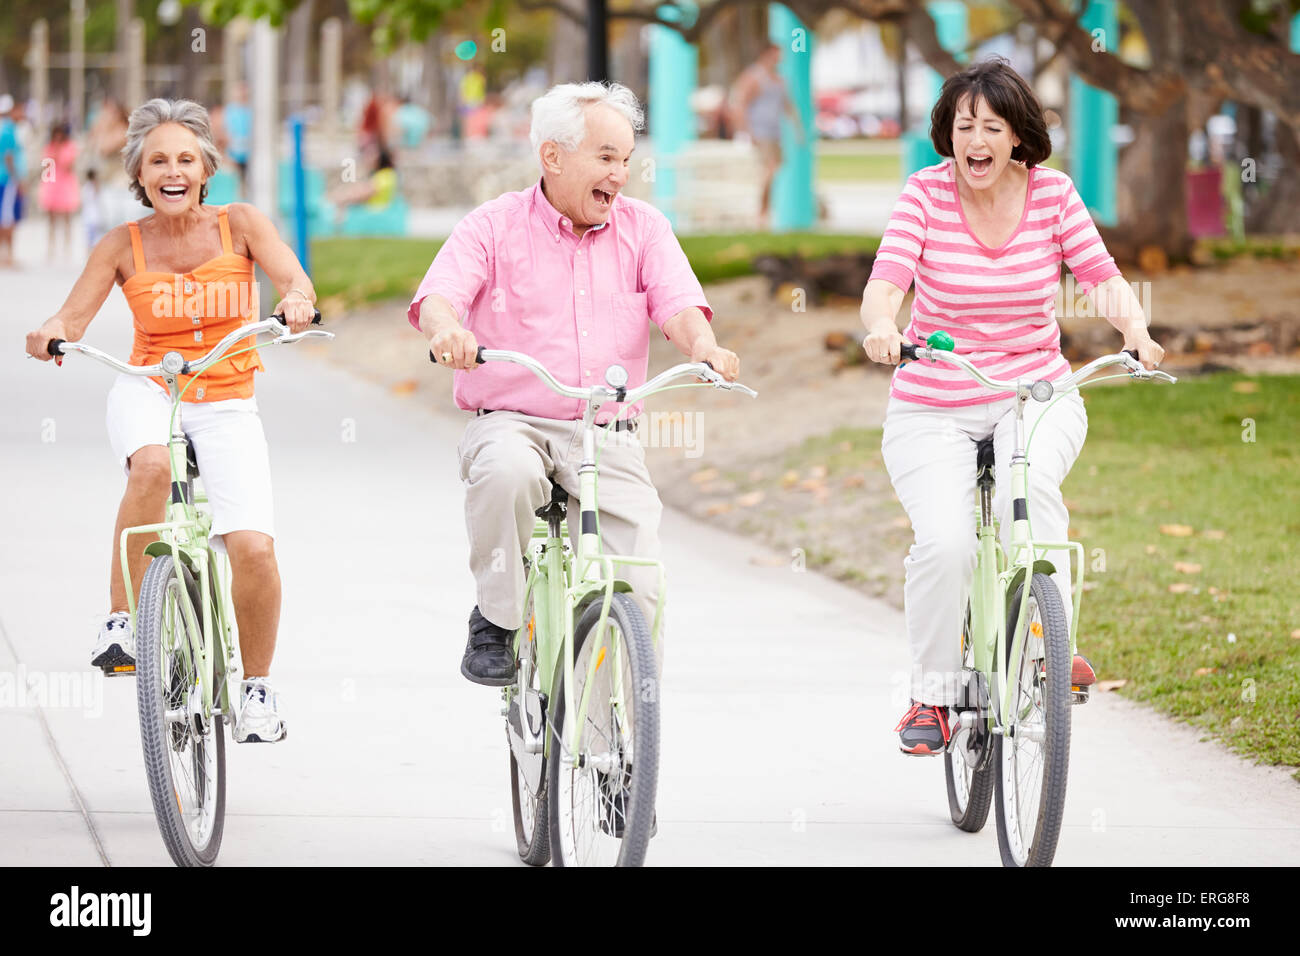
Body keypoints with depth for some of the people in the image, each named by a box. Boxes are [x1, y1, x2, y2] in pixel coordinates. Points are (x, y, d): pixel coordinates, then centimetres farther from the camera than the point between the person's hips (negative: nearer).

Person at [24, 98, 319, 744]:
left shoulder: (238, 225, 0)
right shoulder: (123, 246, -1)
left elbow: (296, 282, -13)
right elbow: (74, 316, -7)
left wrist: (296, 301, -37)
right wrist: (53, 333, -31)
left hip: (225, 405, 1)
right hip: (147, 393, -1)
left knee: (253, 547, -17)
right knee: (152, 466, -38)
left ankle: (258, 687, 7)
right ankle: (121, 619, -23)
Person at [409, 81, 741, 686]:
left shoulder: (643, 230, 10)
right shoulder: (493, 227, 3)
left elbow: (678, 304, -5)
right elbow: (438, 296, -11)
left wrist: (703, 345, -29)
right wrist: (447, 330, -37)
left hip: (607, 437, 2)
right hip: (509, 423, -2)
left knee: (638, 590, -15)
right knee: (507, 473, -39)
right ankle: (495, 620, -16)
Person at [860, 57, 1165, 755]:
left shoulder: (1051, 193, -3)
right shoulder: (925, 195, -8)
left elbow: (1103, 278, -5)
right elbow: (884, 285, -19)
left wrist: (1135, 330, -27)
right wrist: (881, 325, -42)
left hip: (1034, 396, 1)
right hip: (933, 409, -1)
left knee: (1028, 487, -34)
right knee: (945, 541, -22)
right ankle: (931, 693, -2)